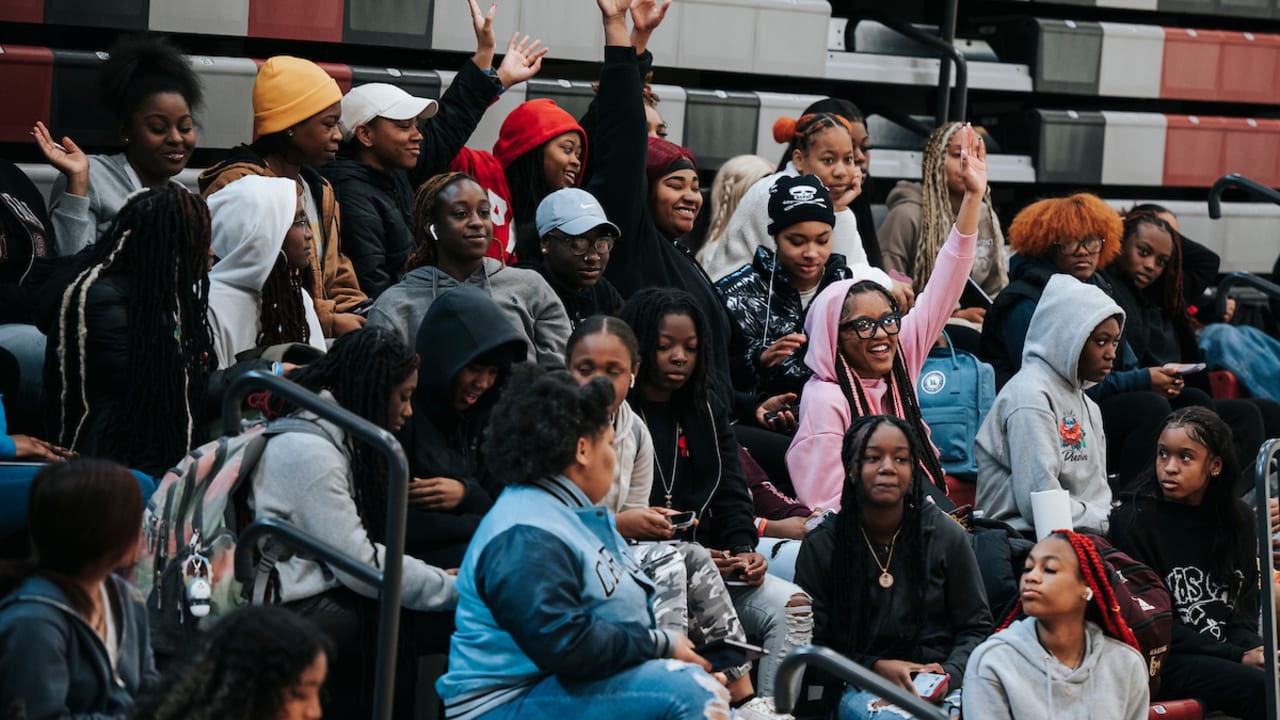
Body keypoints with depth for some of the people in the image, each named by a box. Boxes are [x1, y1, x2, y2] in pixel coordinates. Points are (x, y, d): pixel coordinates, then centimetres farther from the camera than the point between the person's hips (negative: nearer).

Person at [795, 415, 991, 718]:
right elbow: (812, 645, 4)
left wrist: (950, 673, -11)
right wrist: (875, 667, -11)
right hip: (863, 687, -2)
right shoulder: (821, 546, 4)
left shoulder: (946, 535, 7)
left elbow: (976, 627, 10)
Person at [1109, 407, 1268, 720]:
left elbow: (1245, 604, 13)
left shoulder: (1238, 520, 11)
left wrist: (1252, 648, -11)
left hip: (1228, 650, 5)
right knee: (1265, 687, -29)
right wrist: (1237, 657, -14)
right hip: (1161, 659, -5)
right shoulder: (1132, 522, -5)